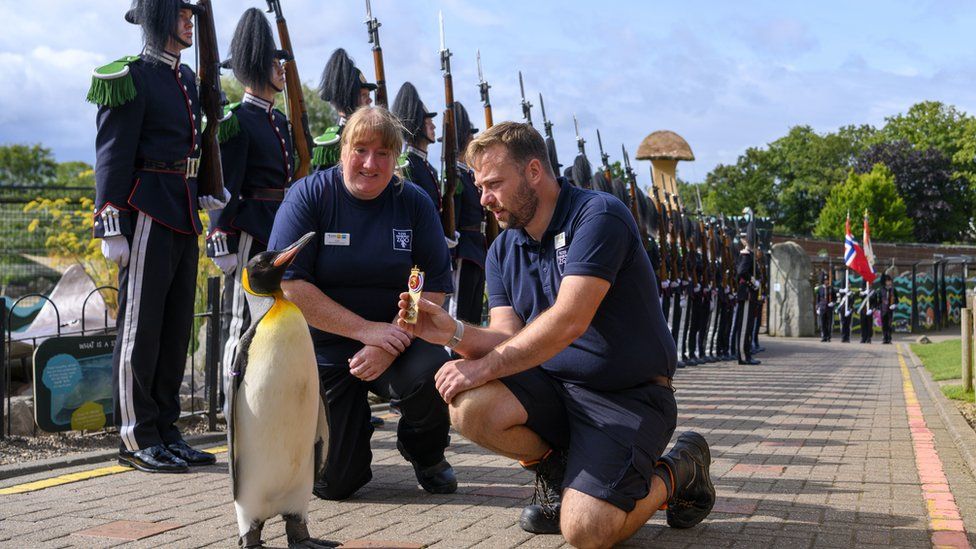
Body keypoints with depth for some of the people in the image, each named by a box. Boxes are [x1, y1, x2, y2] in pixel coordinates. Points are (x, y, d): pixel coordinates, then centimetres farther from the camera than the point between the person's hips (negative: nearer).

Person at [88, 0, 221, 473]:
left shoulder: (185, 78, 16)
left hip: (183, 218, 8)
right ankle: (136, 438, 7)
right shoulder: (131, 77, -8)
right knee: (141, 327, -1)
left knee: (176, 326, 11)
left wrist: (209, 193, 15)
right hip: (148, 216, -8)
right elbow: (112, 155, -14)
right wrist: (111, 226, -19)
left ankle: (166, 431, 20)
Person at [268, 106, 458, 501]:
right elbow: (288, 285, -16)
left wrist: (389, 345, -22)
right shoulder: (309, 195, -9)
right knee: (331, 483, -8)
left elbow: (436, 288, -6)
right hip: (324, 349, -1)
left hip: (397, 340, 1)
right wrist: (366, 330, -21)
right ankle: (353, 425, 29)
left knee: (429, 372, -33)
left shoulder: (414, 203, -3)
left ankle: (426, 452, 1)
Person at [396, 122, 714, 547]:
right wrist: (455, 333, -21)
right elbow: (509, 340, -1)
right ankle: (555, 468, 7)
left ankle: (677, 473, 8)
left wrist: (484, 367, -23)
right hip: (553, 385, 6)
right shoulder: (503, 251, 8)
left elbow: (568, 322, -25)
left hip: (629, 395, -6)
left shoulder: (598, 216, -16)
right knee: (469, 406, -23)